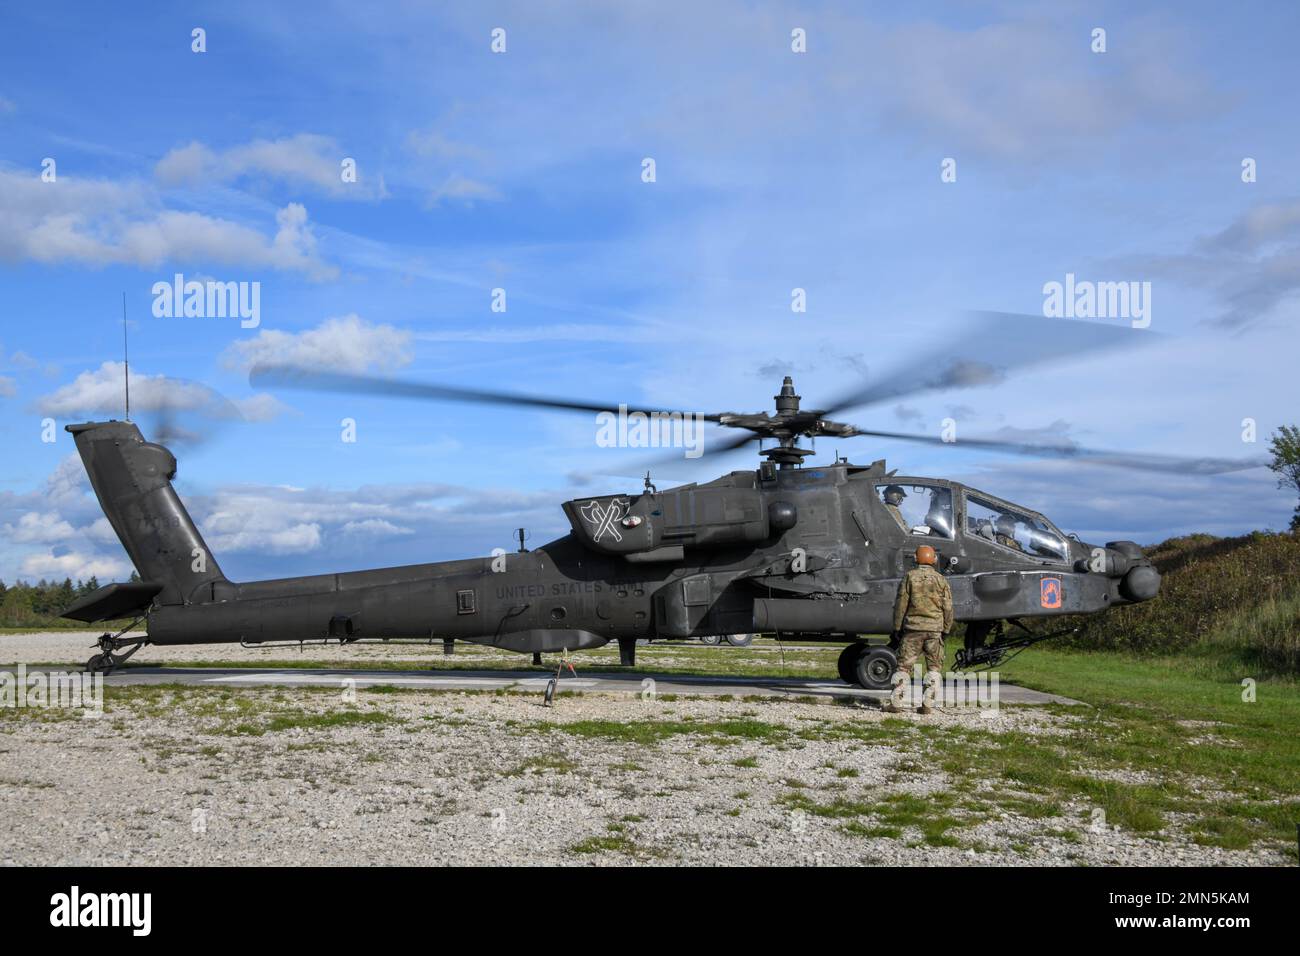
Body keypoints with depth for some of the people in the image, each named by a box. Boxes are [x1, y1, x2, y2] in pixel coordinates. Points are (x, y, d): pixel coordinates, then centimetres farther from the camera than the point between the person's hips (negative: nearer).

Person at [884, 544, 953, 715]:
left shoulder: (909, 577, -1)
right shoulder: (940, 580, 4)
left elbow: (900, 605, -2)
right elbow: (947, 608, 4)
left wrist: (897, 628, 5)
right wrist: (945, 630, 11)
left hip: (913, 627, -1)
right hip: (934, 628, 1)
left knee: (904, 665, 3)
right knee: (934, 667, 9)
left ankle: (896, 703, -2)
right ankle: (927, 704, 4)